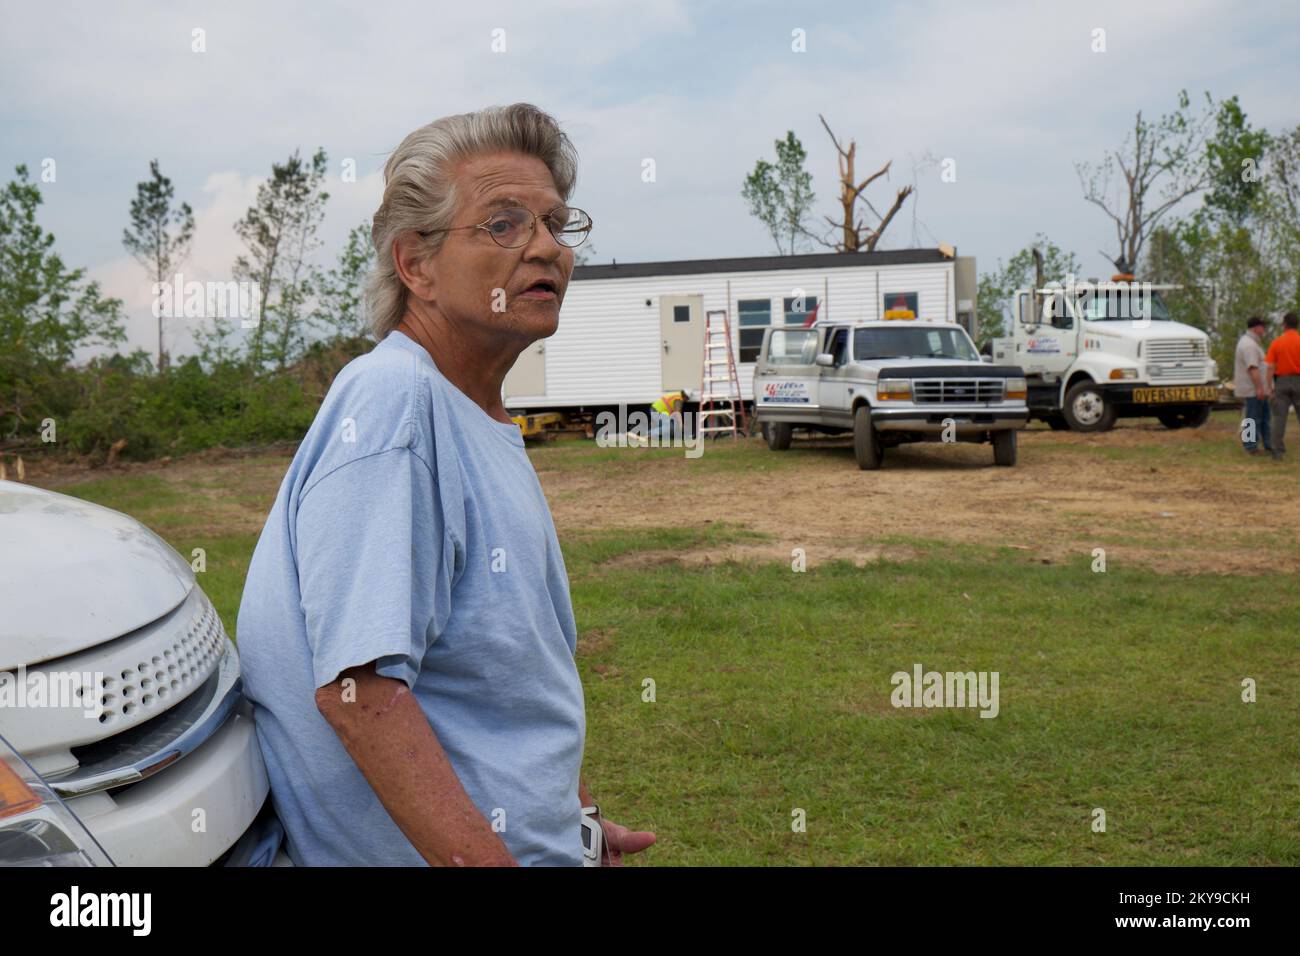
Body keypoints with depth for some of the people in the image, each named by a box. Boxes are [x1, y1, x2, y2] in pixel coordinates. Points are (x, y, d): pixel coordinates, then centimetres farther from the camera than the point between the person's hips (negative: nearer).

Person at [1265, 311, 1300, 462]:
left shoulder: (1276, 343, -1)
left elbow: (1270, 367, -5)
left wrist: (1270, 387, 1)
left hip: (1282, 382, 1)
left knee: (1279, 417, 3)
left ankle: (1278, 452, 0)